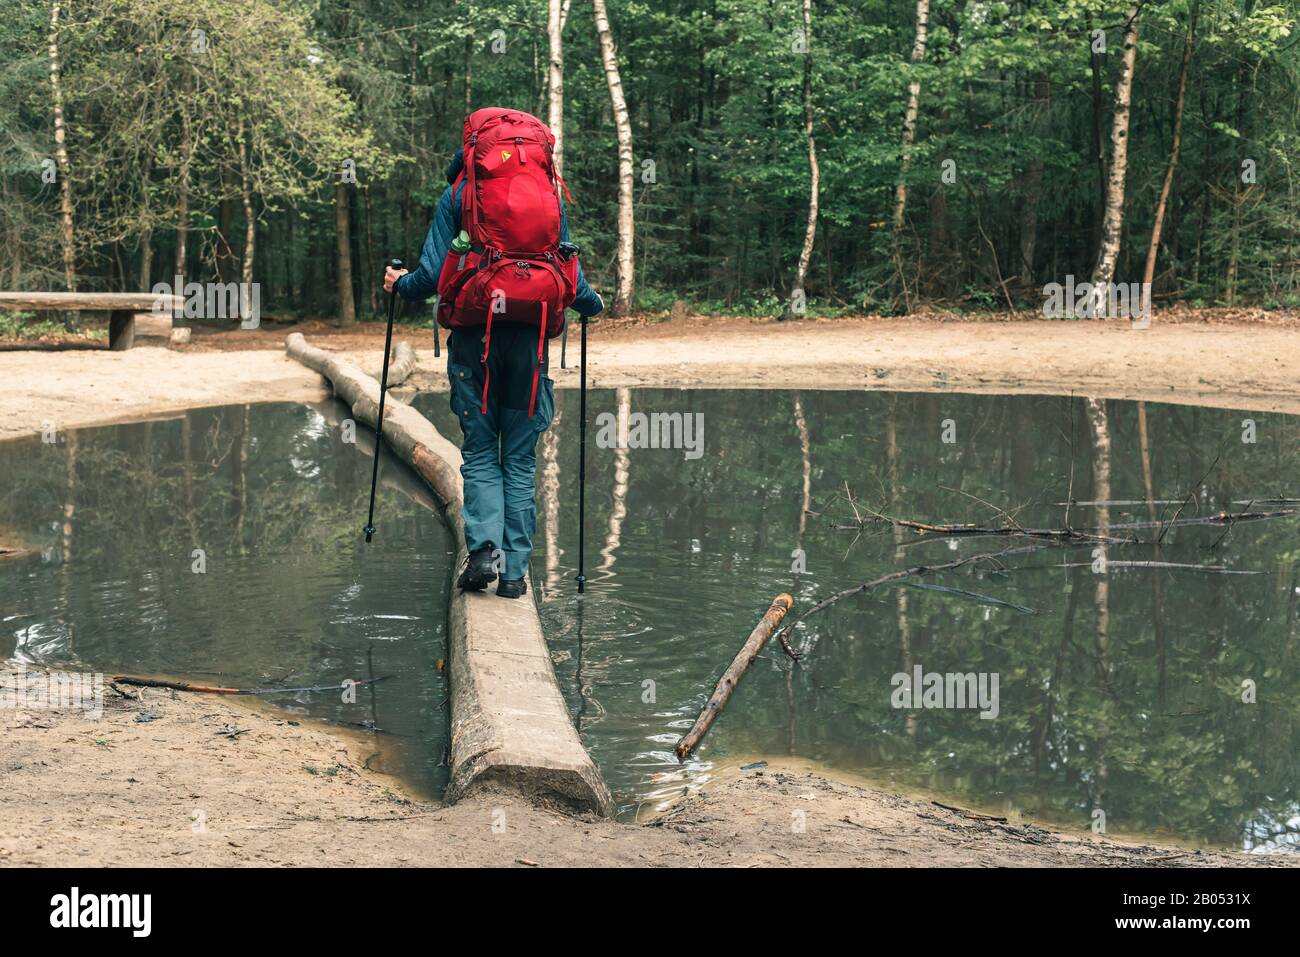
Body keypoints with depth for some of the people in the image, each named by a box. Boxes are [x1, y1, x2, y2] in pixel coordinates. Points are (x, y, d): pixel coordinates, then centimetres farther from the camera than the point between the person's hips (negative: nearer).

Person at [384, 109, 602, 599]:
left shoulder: (458, 194, 3)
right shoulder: (549, 196, 9)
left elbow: (432, 273, -2)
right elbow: (569, 272, 8)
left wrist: (399, 284, 19)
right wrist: (591, 302, 29)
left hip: (474, 335, -2)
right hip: (530, 337, 2)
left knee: (479, 452, 9)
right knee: (520, 458, 8)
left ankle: (484, 547, -9)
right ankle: (515, 569, 7)